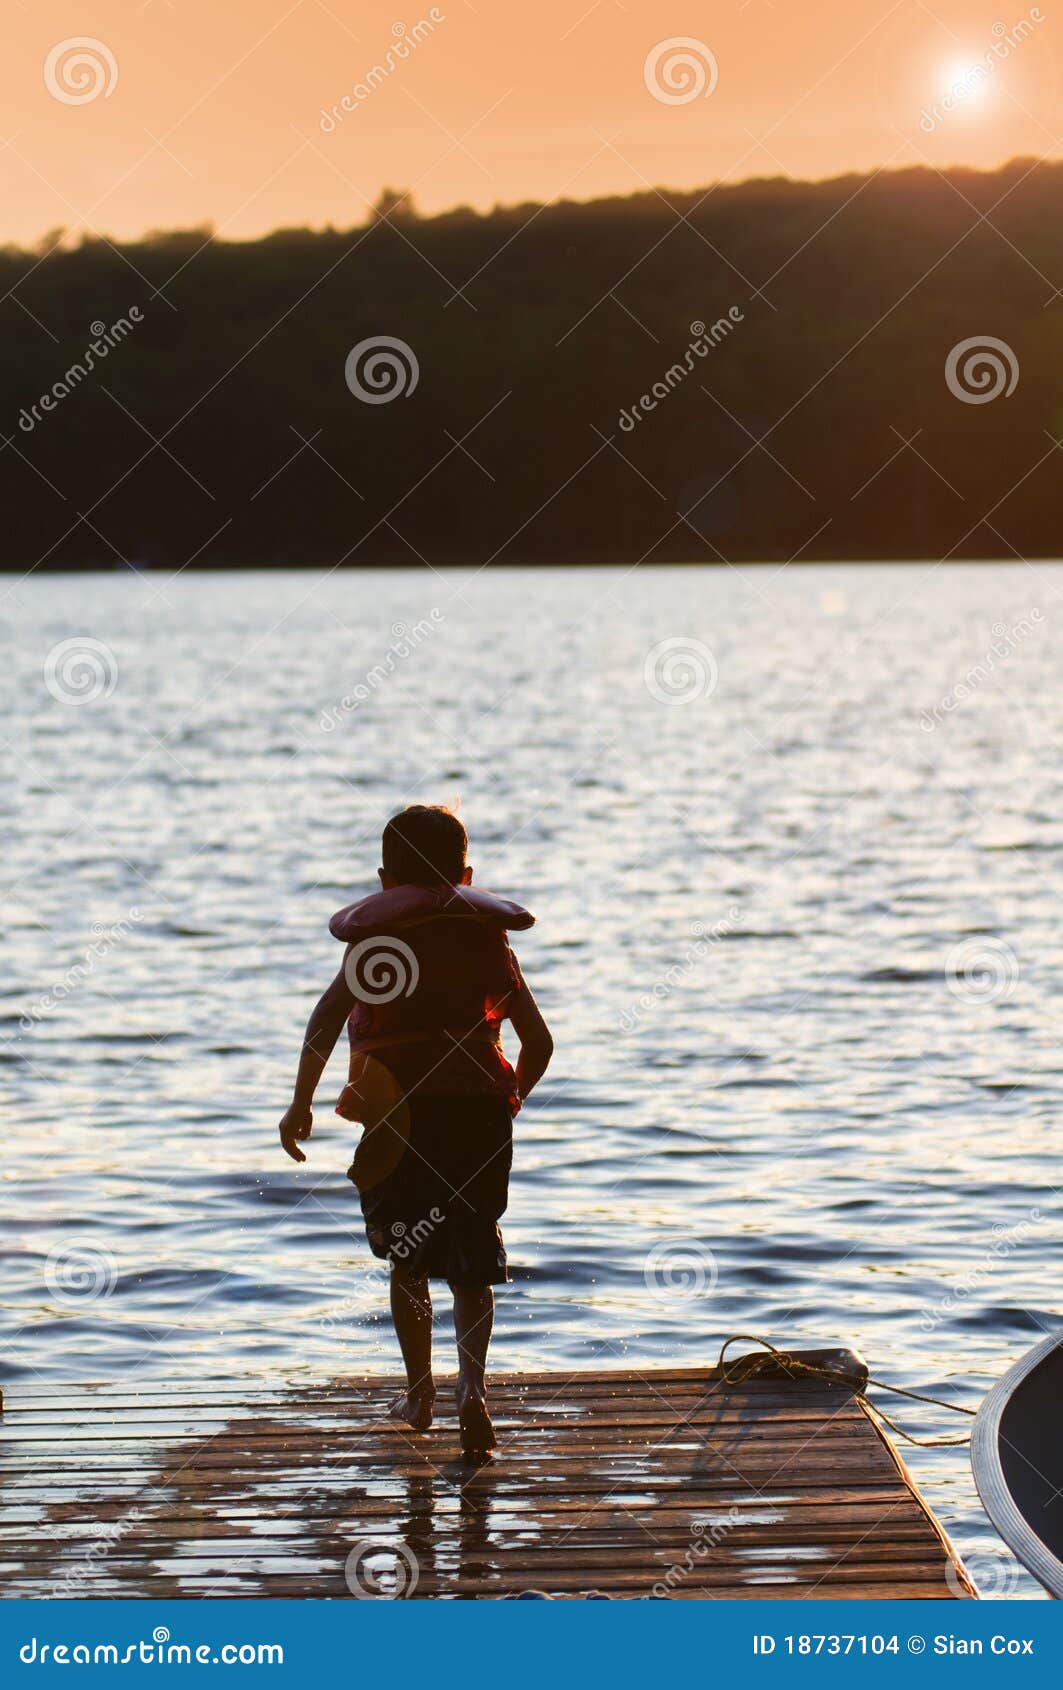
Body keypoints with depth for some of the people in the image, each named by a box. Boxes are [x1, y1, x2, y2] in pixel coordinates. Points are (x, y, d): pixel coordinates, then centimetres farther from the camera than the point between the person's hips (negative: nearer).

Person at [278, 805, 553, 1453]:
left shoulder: (375, 941, 6)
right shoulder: (491, 942, 12)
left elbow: (329, 1013, -10)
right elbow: (540, 1041, 12)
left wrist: (302, 1102, -8)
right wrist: (509, 1100, 28)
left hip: (400, 1110, -1)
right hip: (481, 1107, 1)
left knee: (408, 1259, 17)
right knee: (472, 1263, 7)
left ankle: (419, 1393, 21)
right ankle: (473, 1382, -14)